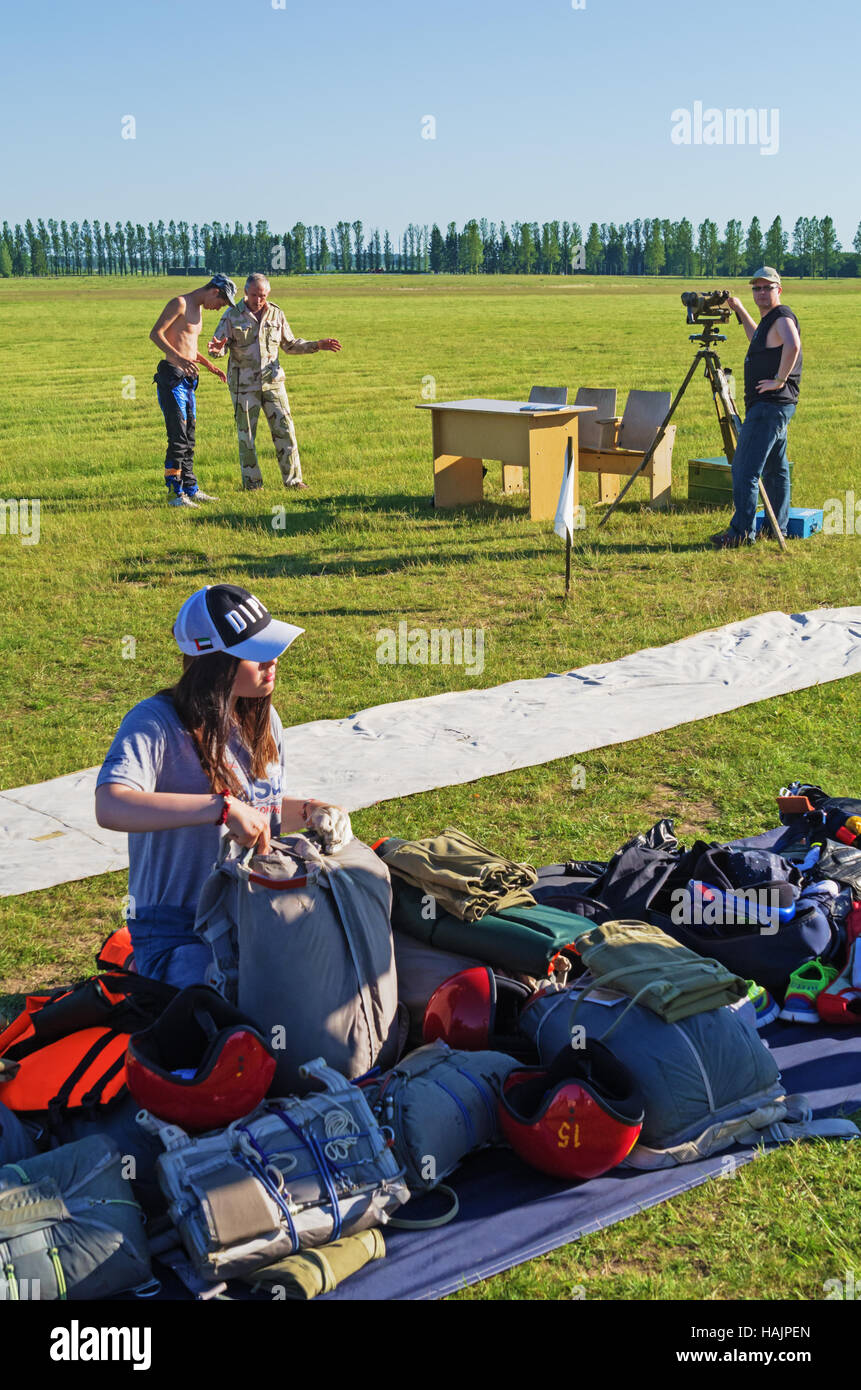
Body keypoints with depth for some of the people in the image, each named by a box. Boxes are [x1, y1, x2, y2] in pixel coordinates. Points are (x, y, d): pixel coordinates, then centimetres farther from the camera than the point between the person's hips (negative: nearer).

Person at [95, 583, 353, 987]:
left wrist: (308, 811, 1)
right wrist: (224, 806, -36)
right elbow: (111, 808, -32)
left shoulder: (263, 720, 9)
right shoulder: (156, 723, -14)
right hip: (177, 931, -7)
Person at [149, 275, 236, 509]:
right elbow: (155, 333, -17)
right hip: (171, 377, -9)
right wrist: (179, 358, -29)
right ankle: (174, 493, -9)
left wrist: (209, 366, 27)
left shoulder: (198, 309, 19)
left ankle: (190, 489, 19)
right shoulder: (180, 303, -9)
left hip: (188, 380, 9)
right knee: (178, 437, -11)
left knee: (189, 437, 12)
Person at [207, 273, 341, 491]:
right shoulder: (232, 316, -3)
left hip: (272, 382, 3)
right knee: (246, 434, 2)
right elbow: (218, 347, -4)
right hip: (244, 384, -2)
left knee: (284, 429, -2)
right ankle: (252, 482, 12)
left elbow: (290, 344, 17)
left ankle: (292, 479, 6)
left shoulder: (276, 314, 7)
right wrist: (217, 349, -29)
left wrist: (317, 345, 5)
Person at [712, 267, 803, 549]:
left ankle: (742, 531, -15)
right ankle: (777, 527, 23)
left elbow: (793, 346, -34)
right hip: (771, 406, 11)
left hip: (770, 405, -11)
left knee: (744, 469, -14)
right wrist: (740, 310, 35)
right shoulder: (769, 320, 18)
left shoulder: (783, 317, -13)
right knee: (775, 469, 15)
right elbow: (759, 340, 41)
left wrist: (780, 379, -27)